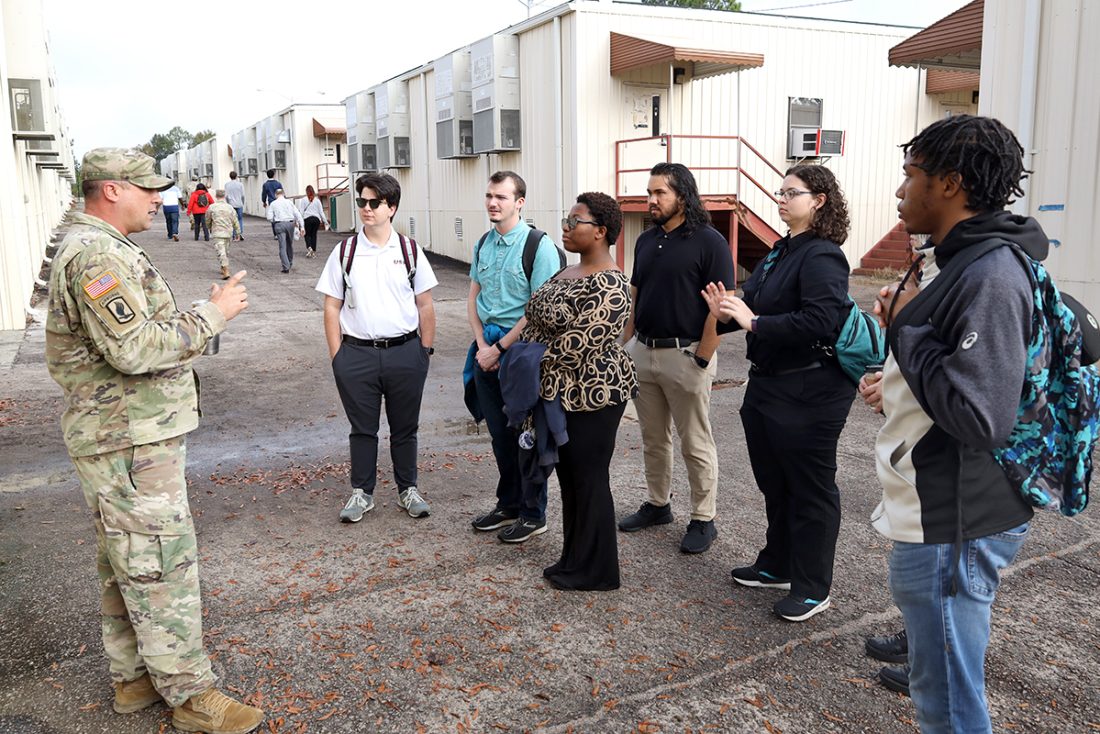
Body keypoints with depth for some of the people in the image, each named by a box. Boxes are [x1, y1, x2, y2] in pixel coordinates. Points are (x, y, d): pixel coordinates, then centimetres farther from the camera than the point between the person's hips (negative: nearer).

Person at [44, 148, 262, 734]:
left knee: (124, 563, 17)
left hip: (117, 436, 11)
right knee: (161, 562, -3)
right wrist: (212, 315, -20)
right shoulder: (100, 255, -19)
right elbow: (135, 350, -27)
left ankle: (133, 677, 30)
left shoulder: (92, 247, 17)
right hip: (131, 442, -11)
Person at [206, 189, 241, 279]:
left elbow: (207, 219, 9)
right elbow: (235, 222, 5)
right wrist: (237, 232, 13)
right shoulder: (230, 207, 2)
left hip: (218, 233, -4)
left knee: (221, 252, -9)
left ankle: (226, 272, -22)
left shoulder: (212, 207, -5)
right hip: (228, 233, 4)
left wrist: (209, 228, 28)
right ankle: (224, 269, 33)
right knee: (226, 251, 20)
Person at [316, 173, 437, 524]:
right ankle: (361, 493, 25)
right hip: (357, 353, 0)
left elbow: (425, 305, 6)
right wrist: (337, 356, -1)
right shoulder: (344, 252, 1)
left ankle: (408, 490, 28)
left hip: (405, 352, 0)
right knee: (362, 428, 10)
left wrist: (425, 350, 2)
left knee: (405, 427, 12)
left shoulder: (409, 250, 2)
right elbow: (332, 306, 4)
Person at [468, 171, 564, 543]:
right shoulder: (484, 244, 9)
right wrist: (482, 344, -1)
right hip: (488, 347, 7)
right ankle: (508, 503, 33)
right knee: (499, 431, 16)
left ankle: (533, 514, 20)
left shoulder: (539, 246, -13)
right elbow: (473, 297, 13)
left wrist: (499, 349, -14)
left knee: (526, 432, 4)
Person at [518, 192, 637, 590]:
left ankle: (595, 571, 19)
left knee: (590, 480, 3)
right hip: (561, 394, 10)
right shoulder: (567, 273, 11)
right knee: (569, 478, 17)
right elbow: (538, 323, 16)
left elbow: (579, 345, -24)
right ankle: (574, 559, 31)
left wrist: (536, 363, -11)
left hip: (591, 397, -10)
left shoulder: (608, 287, -20)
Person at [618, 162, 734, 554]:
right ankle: (657, 504, 32)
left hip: (684, 355, -7)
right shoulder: (646, 241, 10)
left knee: (695, 444, 4)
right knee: (653, 438, 17)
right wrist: (625, 346, 10)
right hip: (642, 352, 7)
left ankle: (703, 519, 17)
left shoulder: (708, 242, -11)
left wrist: (702, 360, -17)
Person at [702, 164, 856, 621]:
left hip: (808, 393, -9)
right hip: (767, 385, 10)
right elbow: (755, 302, 14)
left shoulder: (822, 257, -17)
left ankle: (812, 589, 19)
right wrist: (727, 314, -6)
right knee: (774, 482, 21)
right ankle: (778, 565, 39)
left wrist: (753, 323, -27)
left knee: (810, 489, 5)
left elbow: (821, 322, -30)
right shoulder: (780, 253, 12)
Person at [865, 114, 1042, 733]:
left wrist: (906, 327, -19)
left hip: (952, 530, -10)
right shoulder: (971, 264, 11)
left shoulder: (990, 277, -21)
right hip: (940, 515, 10)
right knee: (944, 680, 25)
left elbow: (980, 417, -28)